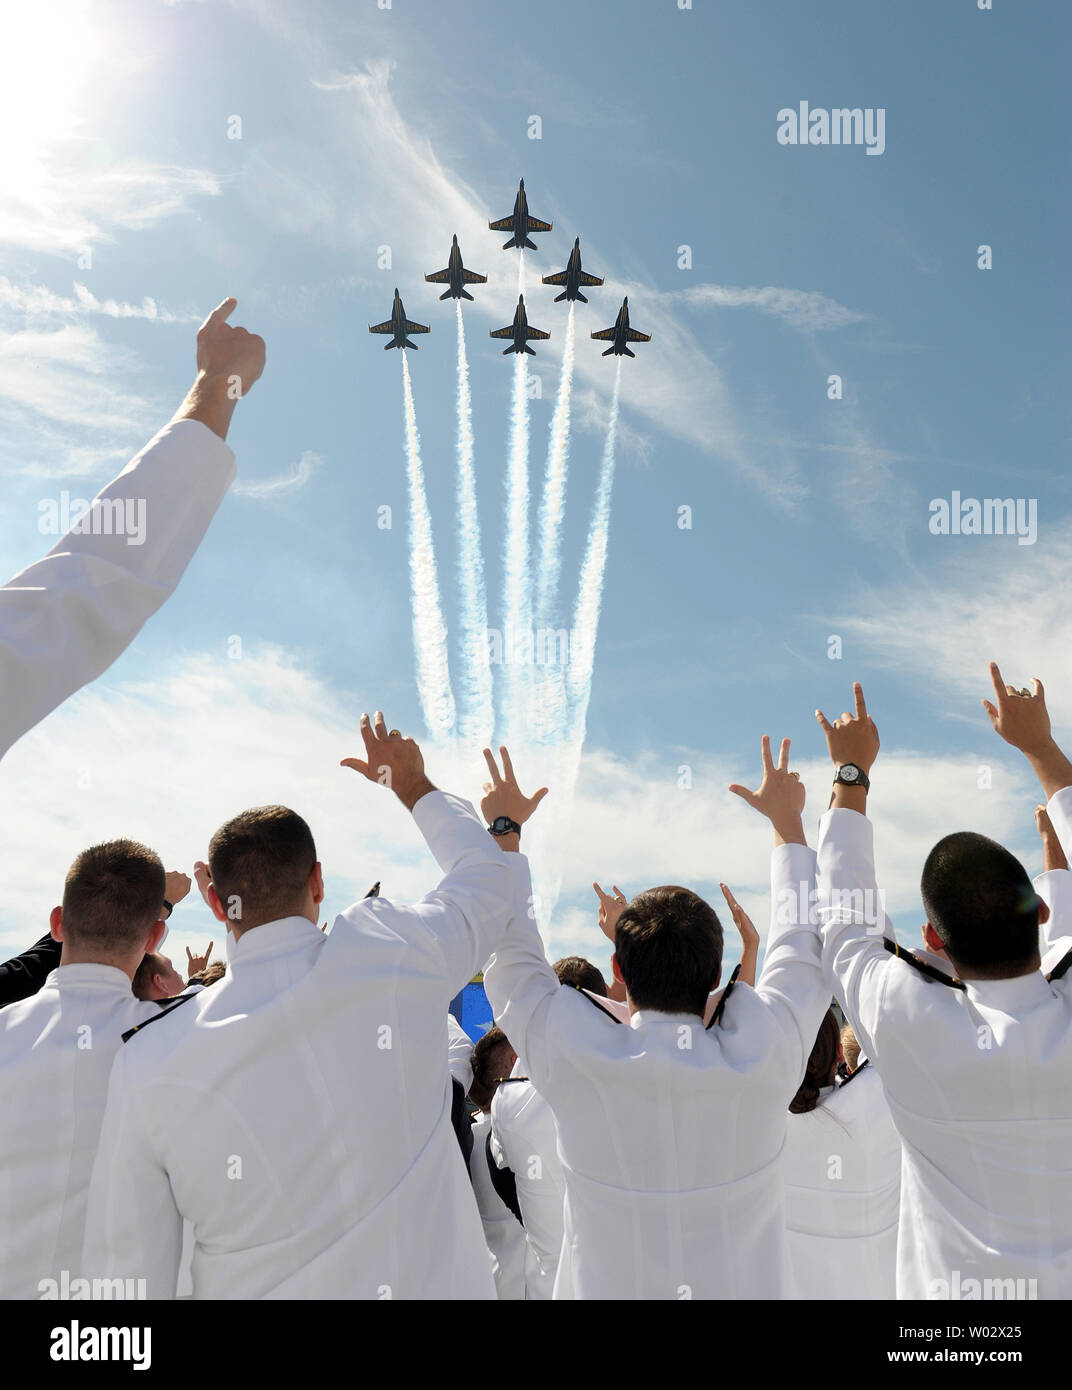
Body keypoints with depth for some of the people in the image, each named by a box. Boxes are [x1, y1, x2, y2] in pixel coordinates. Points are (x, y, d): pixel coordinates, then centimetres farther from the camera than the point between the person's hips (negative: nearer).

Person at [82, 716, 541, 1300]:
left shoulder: (148, 1062, -14)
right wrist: (414, 787, 18)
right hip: (428, 1280, 1)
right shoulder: (395, 952, -15)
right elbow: (489, 877, 5)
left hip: (252, 1288, 0)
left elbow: (126, 1271, -8)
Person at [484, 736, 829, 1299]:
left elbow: (507, 952, -8)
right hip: (746, 1286, 1)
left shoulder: (575, 1058, -25)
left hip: (605, 1286, 0)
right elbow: (806, 945, -5)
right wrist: (787, 820, 8)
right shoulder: (762, 1055, -23)